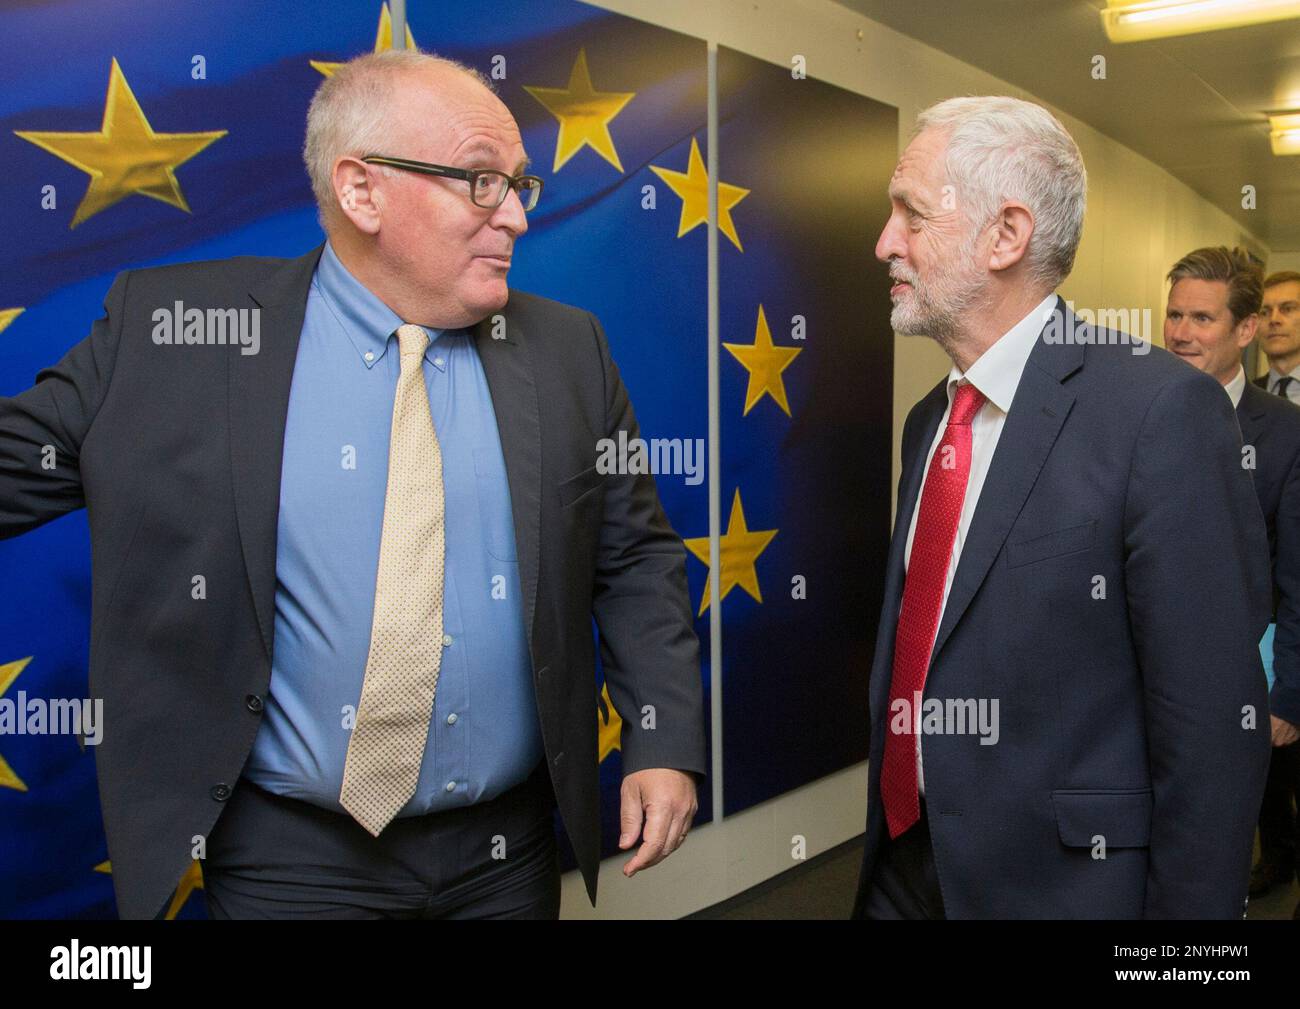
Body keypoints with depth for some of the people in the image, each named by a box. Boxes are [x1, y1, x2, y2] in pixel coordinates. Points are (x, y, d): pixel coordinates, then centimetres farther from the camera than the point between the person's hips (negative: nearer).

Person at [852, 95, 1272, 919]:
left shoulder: (1163, 411, -16)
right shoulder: (929, 419, 7)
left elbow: (1211, 727, -17)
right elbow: (914, 649, 11)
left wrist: (1192, 906, -15)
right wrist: (886, 842, 10)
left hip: (1059, 880, -6)